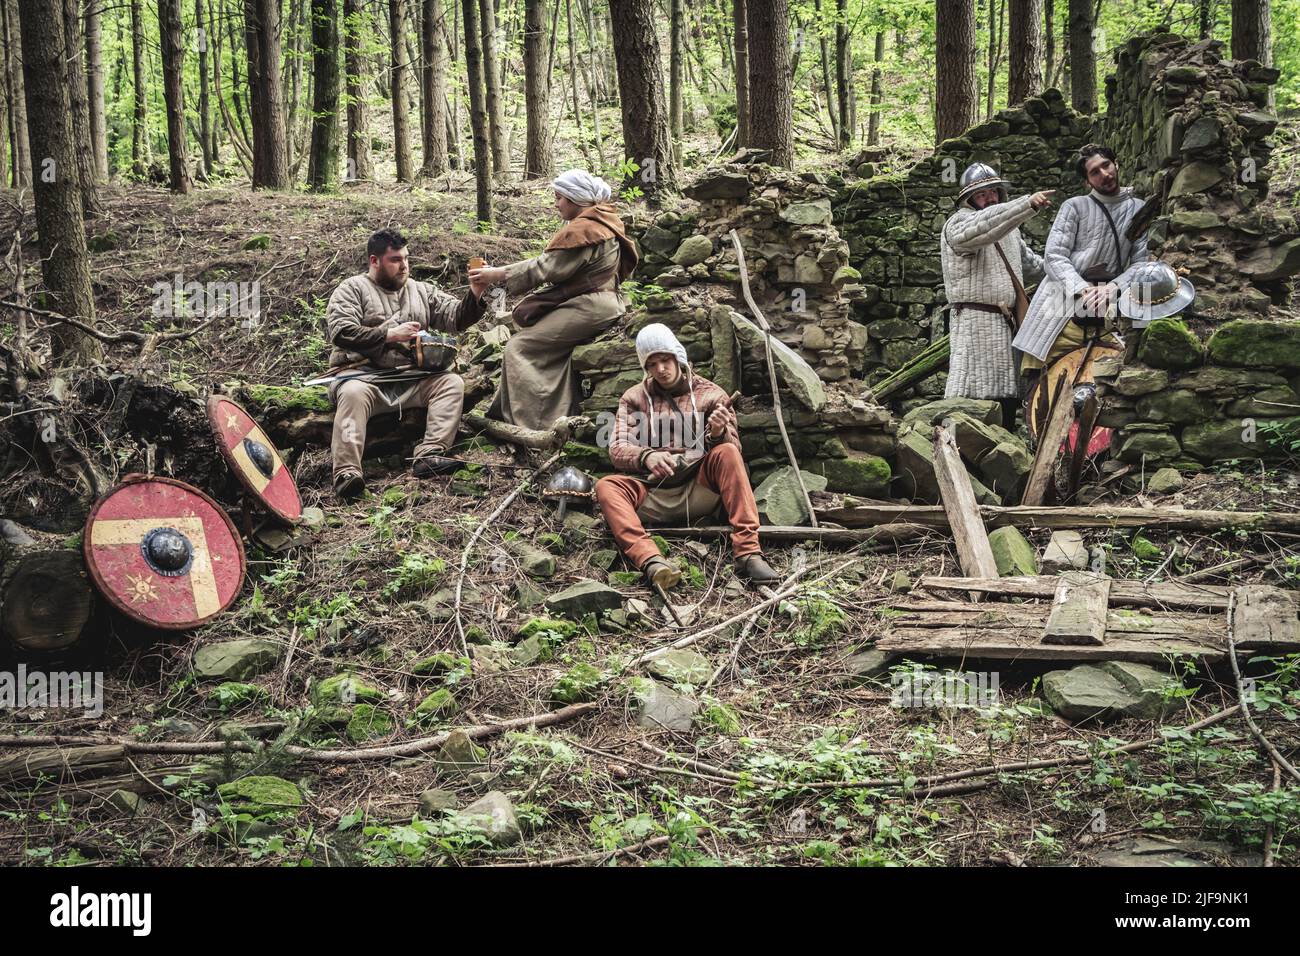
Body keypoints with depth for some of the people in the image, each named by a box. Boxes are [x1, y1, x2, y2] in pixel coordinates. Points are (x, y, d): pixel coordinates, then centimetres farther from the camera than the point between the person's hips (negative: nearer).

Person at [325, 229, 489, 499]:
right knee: (353, 393, -37)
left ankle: (428, 456, -33)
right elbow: (341, 332, -8)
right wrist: (390, 334, -13)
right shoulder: (352, 289, 8)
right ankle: (346, 474, -49)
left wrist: (475, 294, -9)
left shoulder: (421, 291, 21)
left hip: (410, 380, 5)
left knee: (452, 382, -18)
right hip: (363, 373, -4)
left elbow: (456, 318, 11)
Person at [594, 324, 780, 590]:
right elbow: (617, 449, 0)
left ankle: (747, 553, -38)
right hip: (653, 495, 1)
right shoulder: (634, 398, 14)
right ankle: (650, 560, -52)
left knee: (727, 452, -28)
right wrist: (647, 457, -24)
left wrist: (719, 434, -22)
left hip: (699, 491, 0)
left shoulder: (711, 395, 12)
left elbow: (734, 448, 4)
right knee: (606, 486, -27)